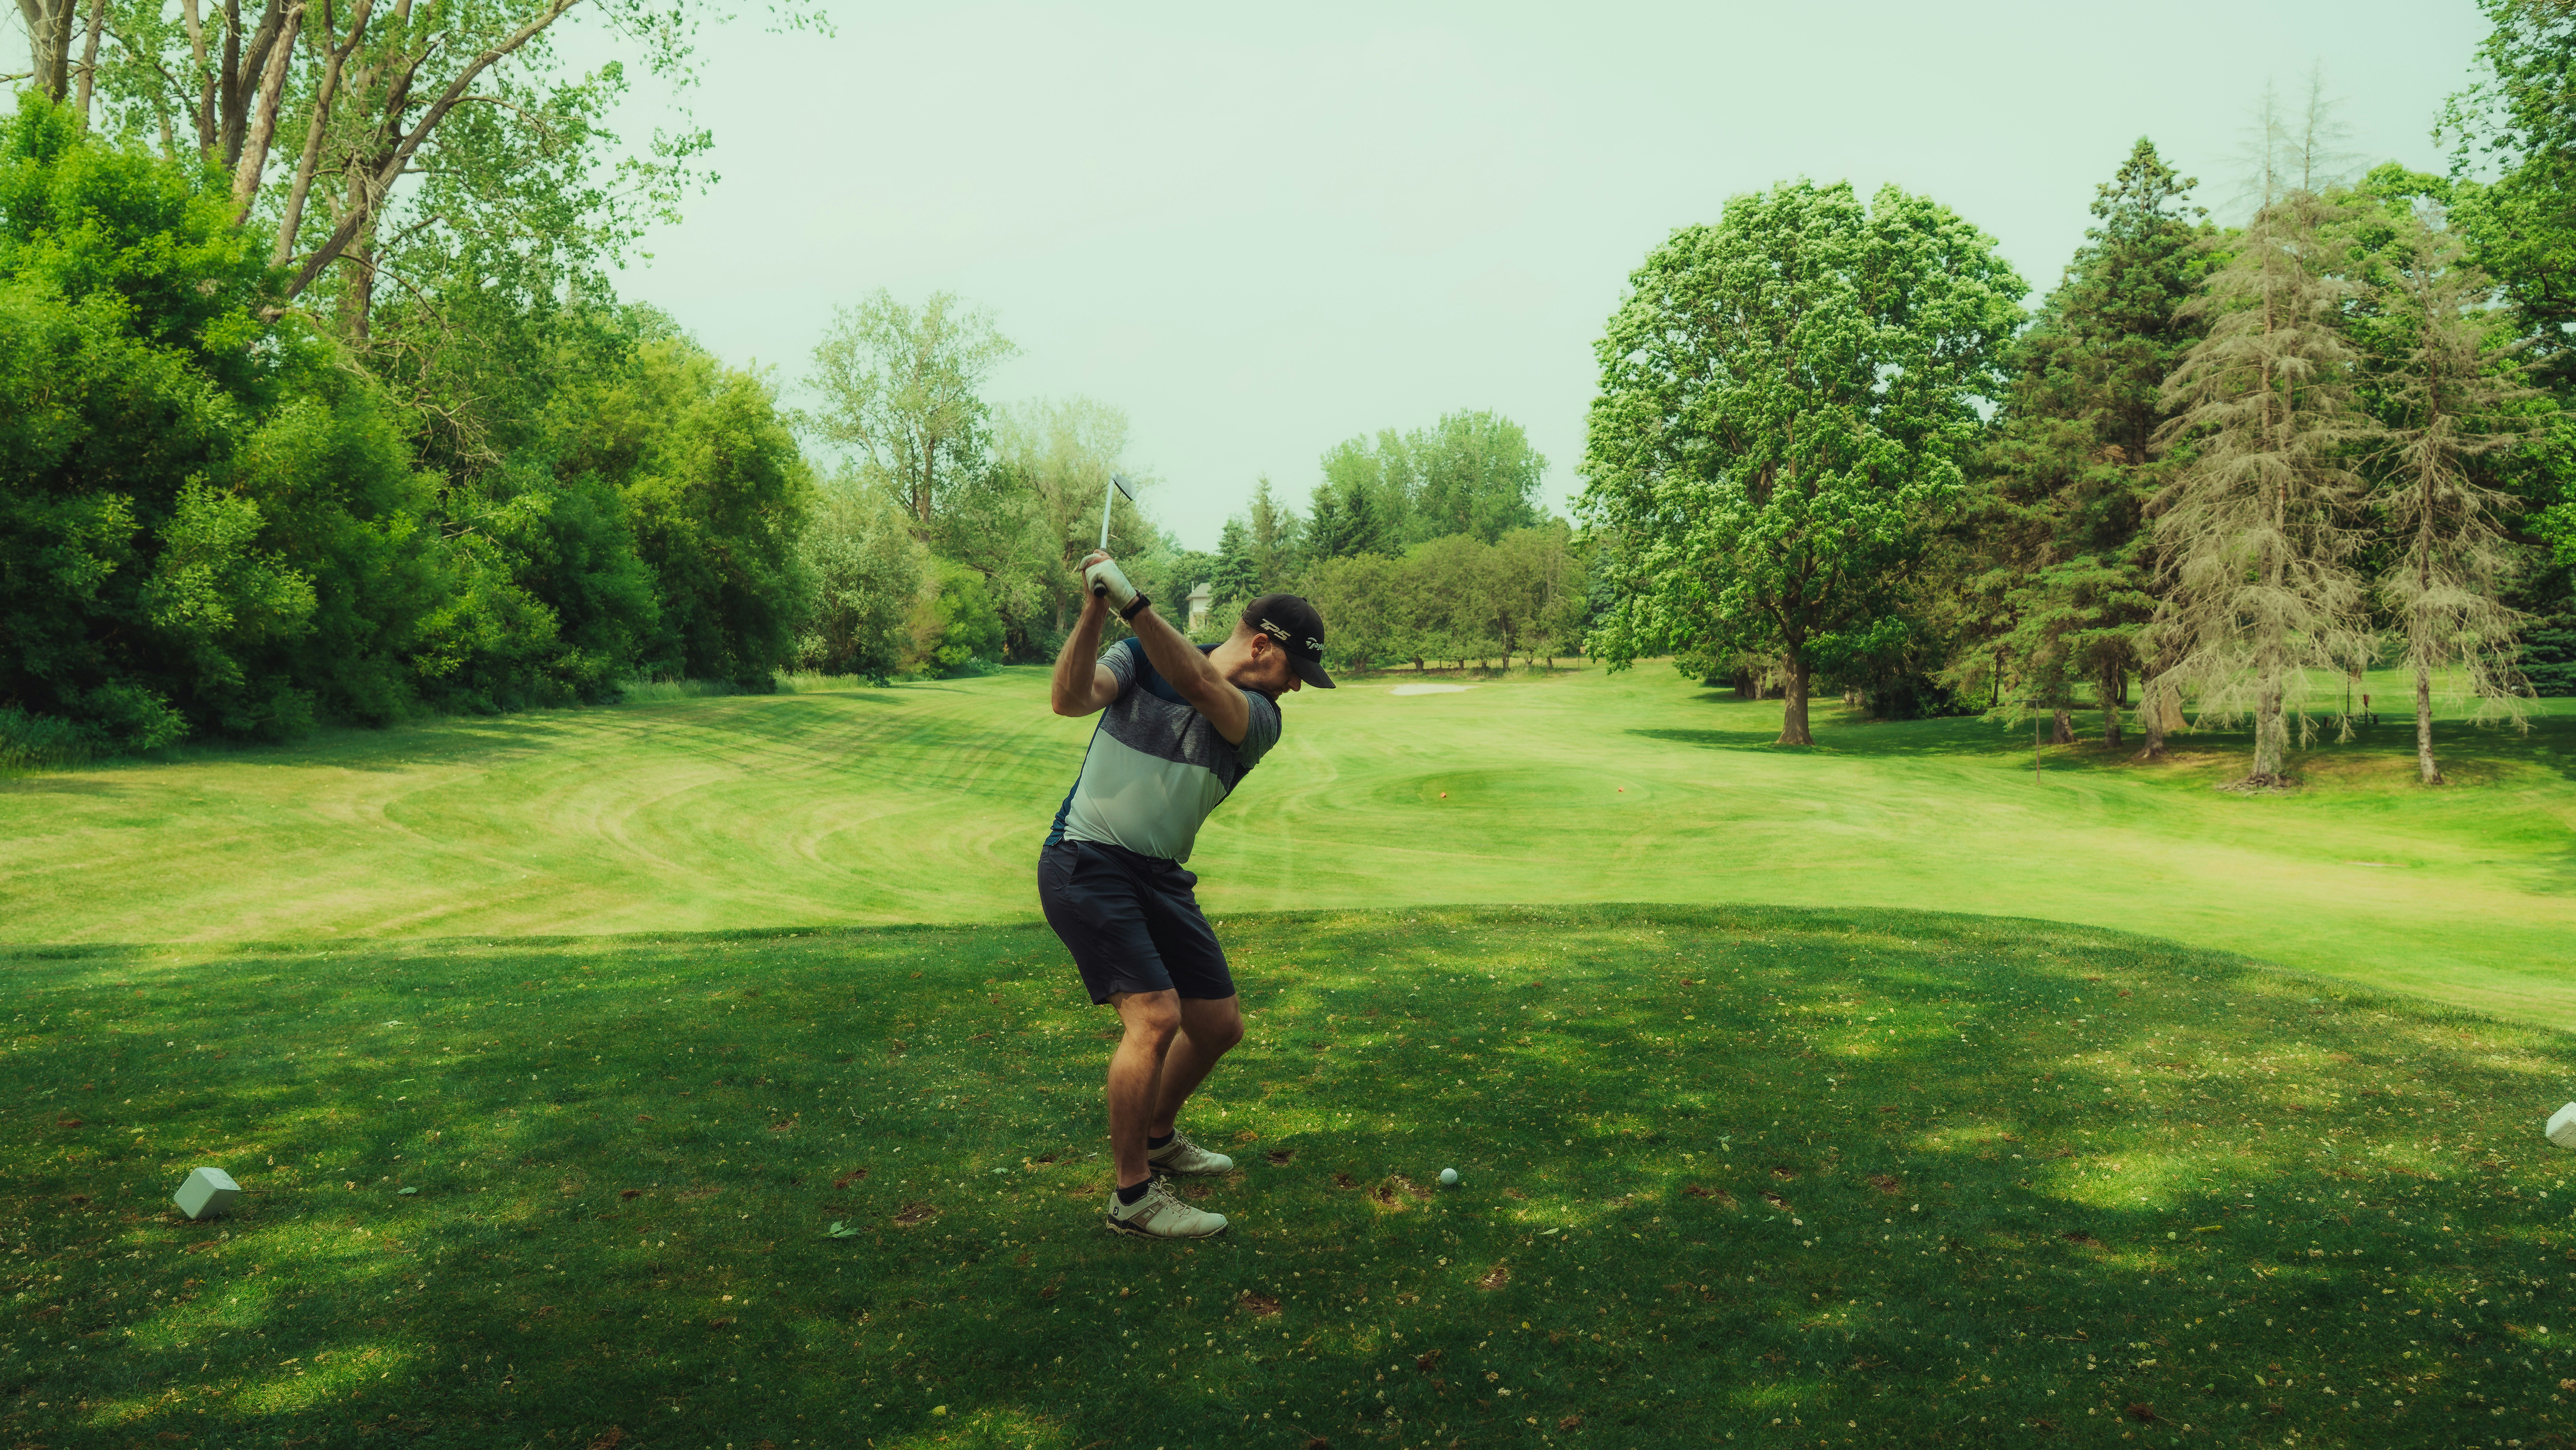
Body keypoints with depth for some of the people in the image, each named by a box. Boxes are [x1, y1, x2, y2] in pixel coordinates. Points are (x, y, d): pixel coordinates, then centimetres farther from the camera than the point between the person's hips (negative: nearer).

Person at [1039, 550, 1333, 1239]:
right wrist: (1096, 609, -31)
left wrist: (1133, 602, -33)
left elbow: (1199, 686, -21)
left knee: (1219, 1026, 12)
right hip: (1085, 863, -6)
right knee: (1156, 1015, -20)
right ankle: (1132, 1194, -6)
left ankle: (1157, 1136, 40)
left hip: (1161, 876, 6)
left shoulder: (1261, 720, 0)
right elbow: (1071, 698, -20)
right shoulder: (1142, 656, -4)